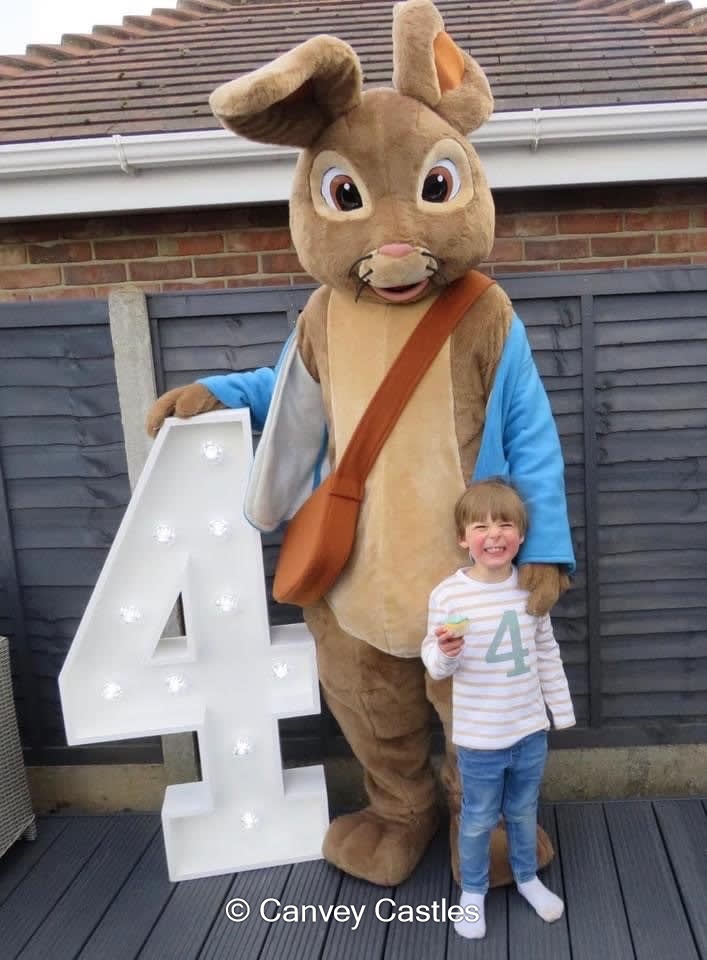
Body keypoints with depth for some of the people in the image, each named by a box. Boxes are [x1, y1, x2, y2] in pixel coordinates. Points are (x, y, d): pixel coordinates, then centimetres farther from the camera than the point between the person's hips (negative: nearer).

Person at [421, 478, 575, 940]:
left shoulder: (532, 588, -6)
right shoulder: (447, 594, -17)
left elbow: (547, 653, 6)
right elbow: (434, 664, -9)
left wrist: (562, 710, 11)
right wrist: (444, 654, -32)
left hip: (531, 730, 3)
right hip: (479, 737, -3)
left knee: (524, 812, 23)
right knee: (479, 820, 14)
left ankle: (528, 877, 48)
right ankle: (473, 890, 39)